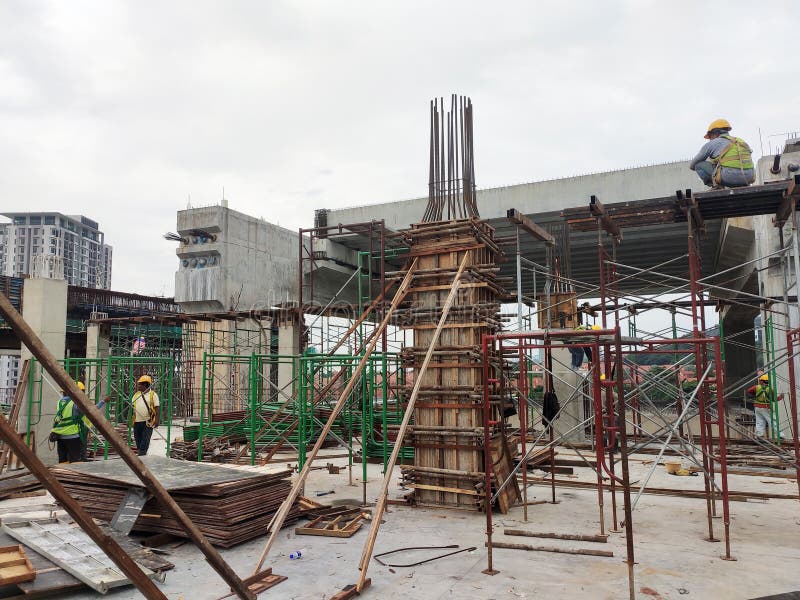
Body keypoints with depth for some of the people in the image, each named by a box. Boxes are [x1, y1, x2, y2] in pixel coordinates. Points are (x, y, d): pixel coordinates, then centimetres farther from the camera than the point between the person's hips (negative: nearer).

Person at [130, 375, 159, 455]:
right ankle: (139, 451, 24)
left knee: (145, 440, -7)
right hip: (137, 421, 5)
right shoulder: (136, 394, 12)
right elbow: (132, 407, 16)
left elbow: (157, 408, -6)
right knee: (138, 439, 11)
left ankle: (142, 454, -8)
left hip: (148, 422, -5)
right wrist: (130, 419, 12)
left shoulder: (153, 394, -2)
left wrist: (156, 420, -13)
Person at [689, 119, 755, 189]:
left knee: (699, 165, 13)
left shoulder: (711, 144, 13)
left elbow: (692, 165, 22)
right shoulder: (742, 142, 28)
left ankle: (716, 186, 1)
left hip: (727, 177, -6)